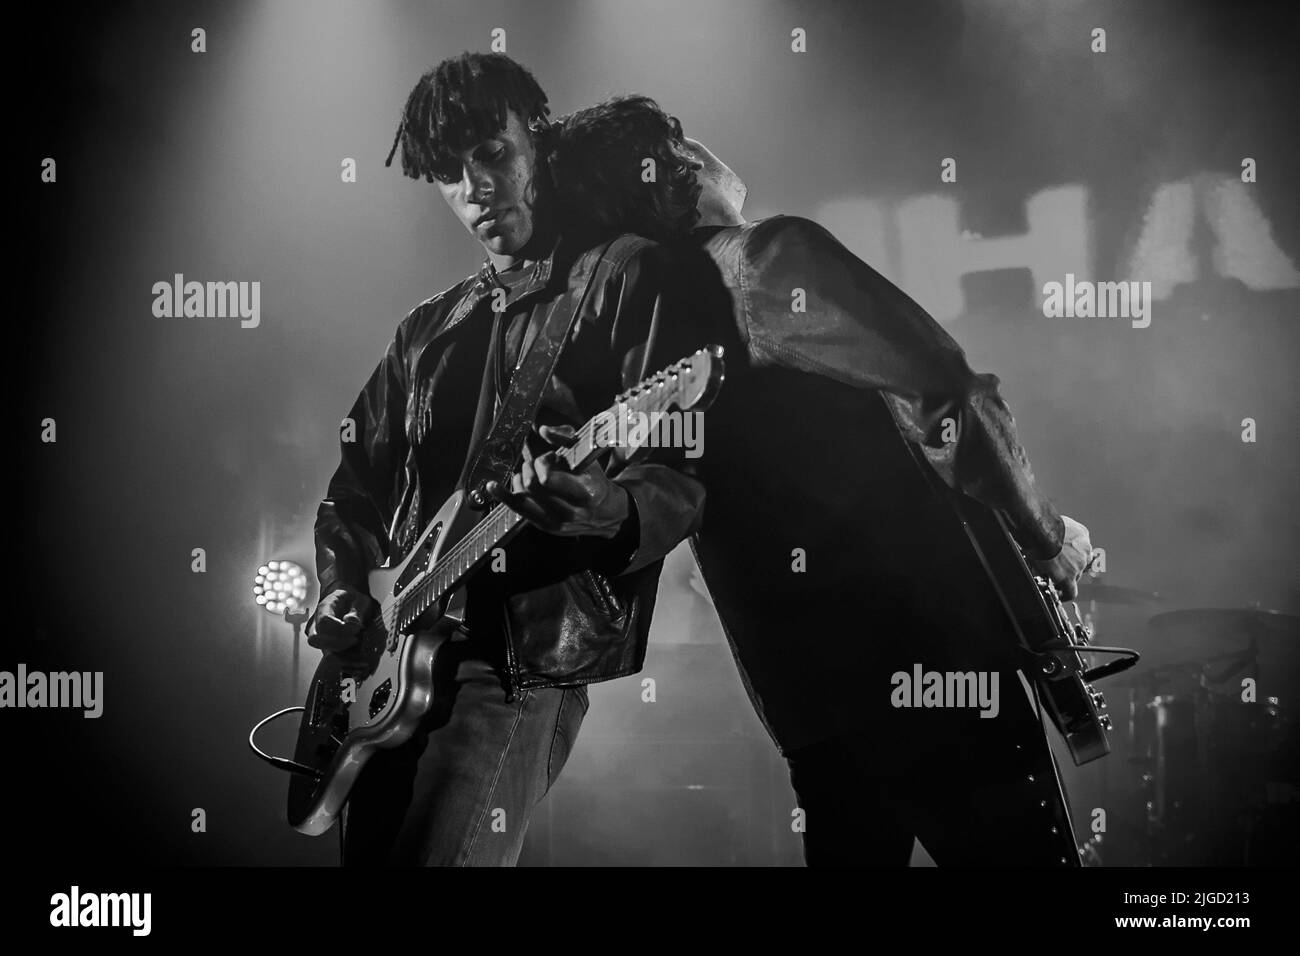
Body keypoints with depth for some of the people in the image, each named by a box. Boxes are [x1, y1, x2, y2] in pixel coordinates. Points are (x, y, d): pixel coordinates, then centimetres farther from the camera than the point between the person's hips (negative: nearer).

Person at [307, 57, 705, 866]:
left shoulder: (626, 277, -1)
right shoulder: (428, 330, 19)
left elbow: (683, 480, -11)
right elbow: (358, 484, 24)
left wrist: (605, 510, -32)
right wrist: (344, 586, 5)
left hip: (526, 655, -7)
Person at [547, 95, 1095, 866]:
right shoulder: (773, 255, -12)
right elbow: (947, 390, -15)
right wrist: (1046, 533, -3)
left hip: (798, 677, 7)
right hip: (919, 634, -7)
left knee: (852, 845, 18)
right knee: (1020, 849, 0)